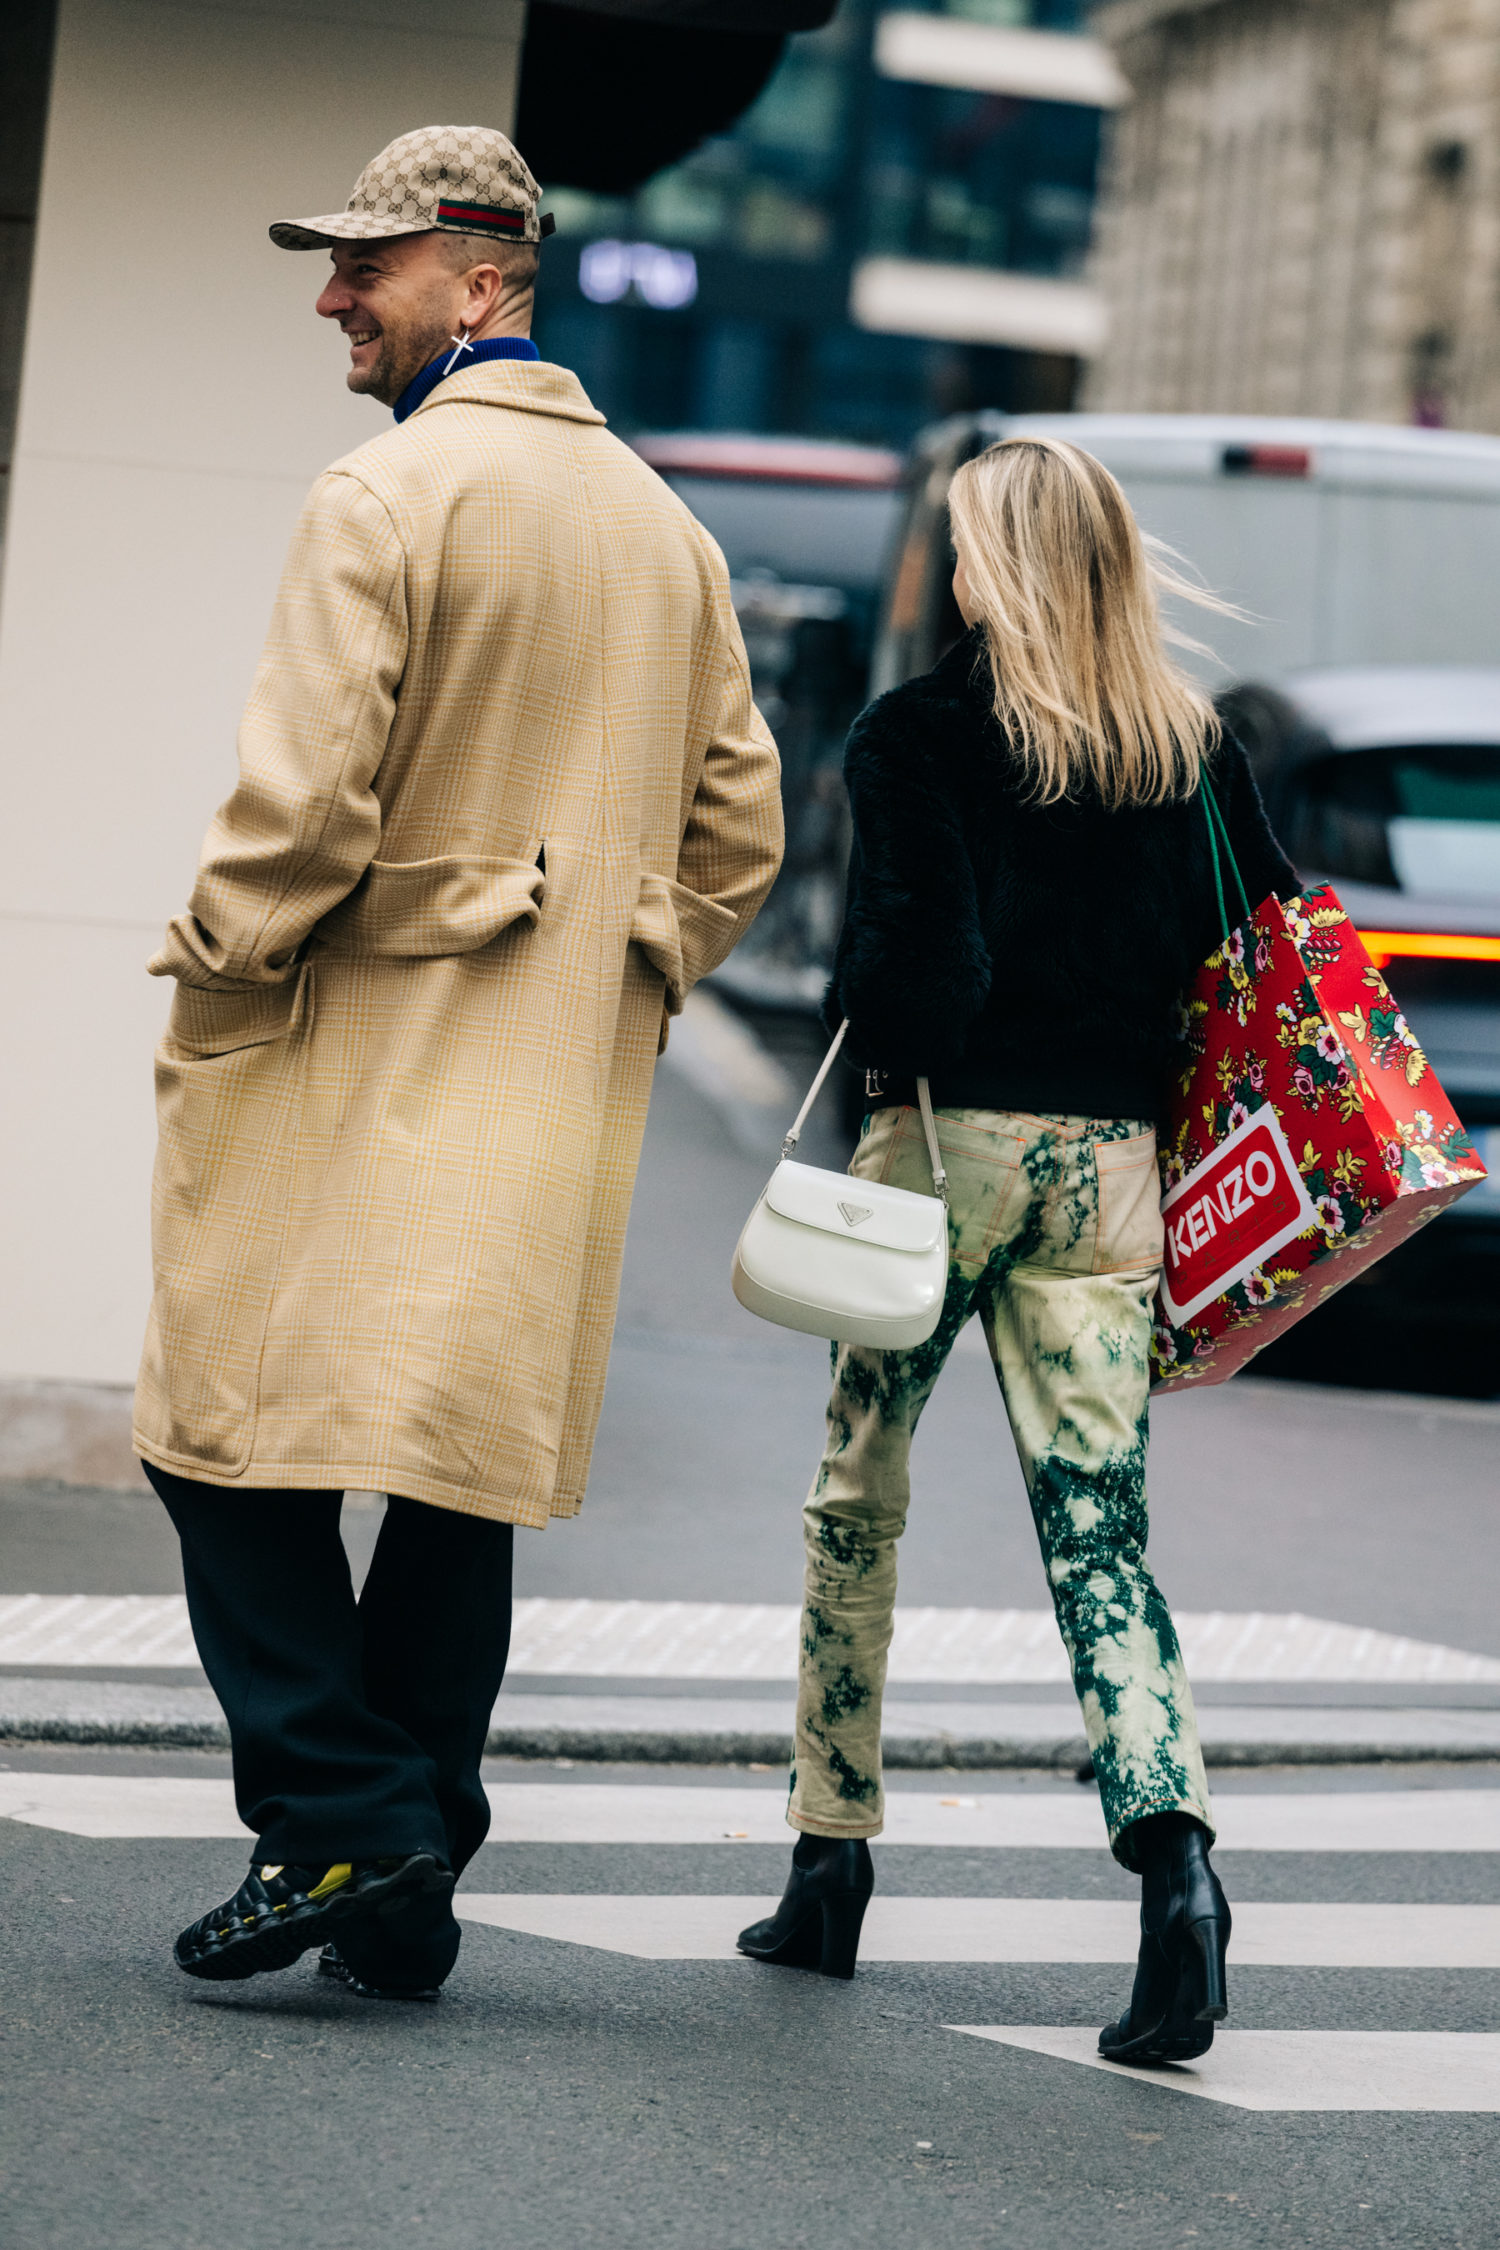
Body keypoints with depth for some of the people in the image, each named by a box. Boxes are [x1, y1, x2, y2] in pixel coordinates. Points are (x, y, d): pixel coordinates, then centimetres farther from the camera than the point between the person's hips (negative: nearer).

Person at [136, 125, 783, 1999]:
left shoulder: (385, 496, -11)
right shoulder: (665, 526, 14)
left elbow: (303, 801, -17)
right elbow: (738, 828, 16)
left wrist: (206, 999, -6)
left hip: (355, 1068, -7)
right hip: (559, 1102, 7)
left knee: (242, 1437, 0)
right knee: (464, 1472, 10)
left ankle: (341, 1819, -9)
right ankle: (411, 1884, 11)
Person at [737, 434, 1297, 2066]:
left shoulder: (921, 733, -7)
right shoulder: (1194, 750, 6)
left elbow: (907, 949, -16)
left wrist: (885, 1062, -1)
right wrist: (1150, 1082, 14)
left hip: (949, 1137, -3)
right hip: (1111, 1156, 3)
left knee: (857, 1499, 13)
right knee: (1098, 1532, 2)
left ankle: (831, 1868, 20)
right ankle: (1174, 1858, -20)